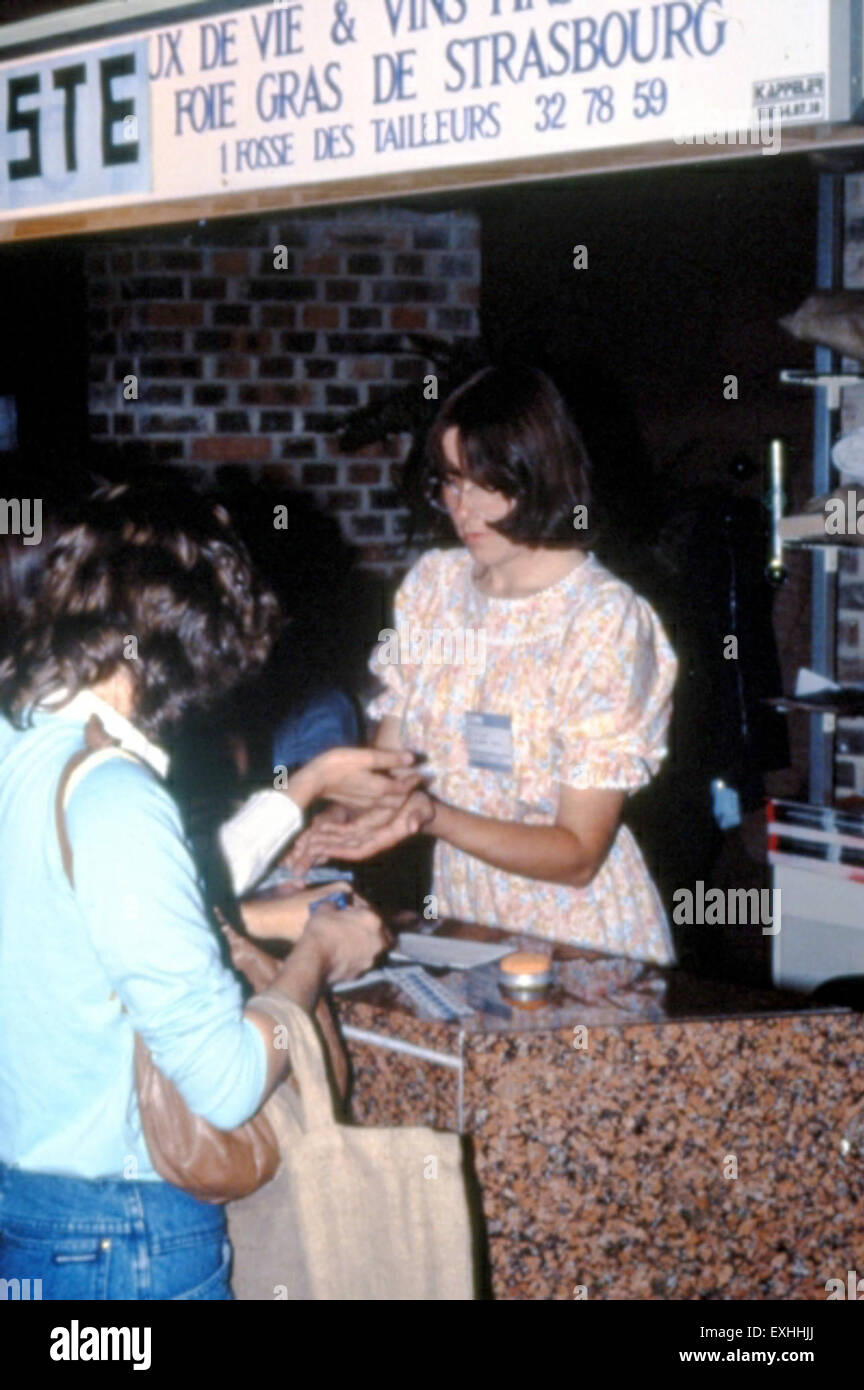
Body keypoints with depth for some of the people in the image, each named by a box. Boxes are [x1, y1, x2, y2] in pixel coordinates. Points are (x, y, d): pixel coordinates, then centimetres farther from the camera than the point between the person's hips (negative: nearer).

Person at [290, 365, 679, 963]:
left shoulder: (608, 621, -10)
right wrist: (354, 820, -15)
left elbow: (578, 855, -12)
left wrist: (433, 817, -25)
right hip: (459, 925, 5)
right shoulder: (432, 585, 8)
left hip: (583, 947, -5)